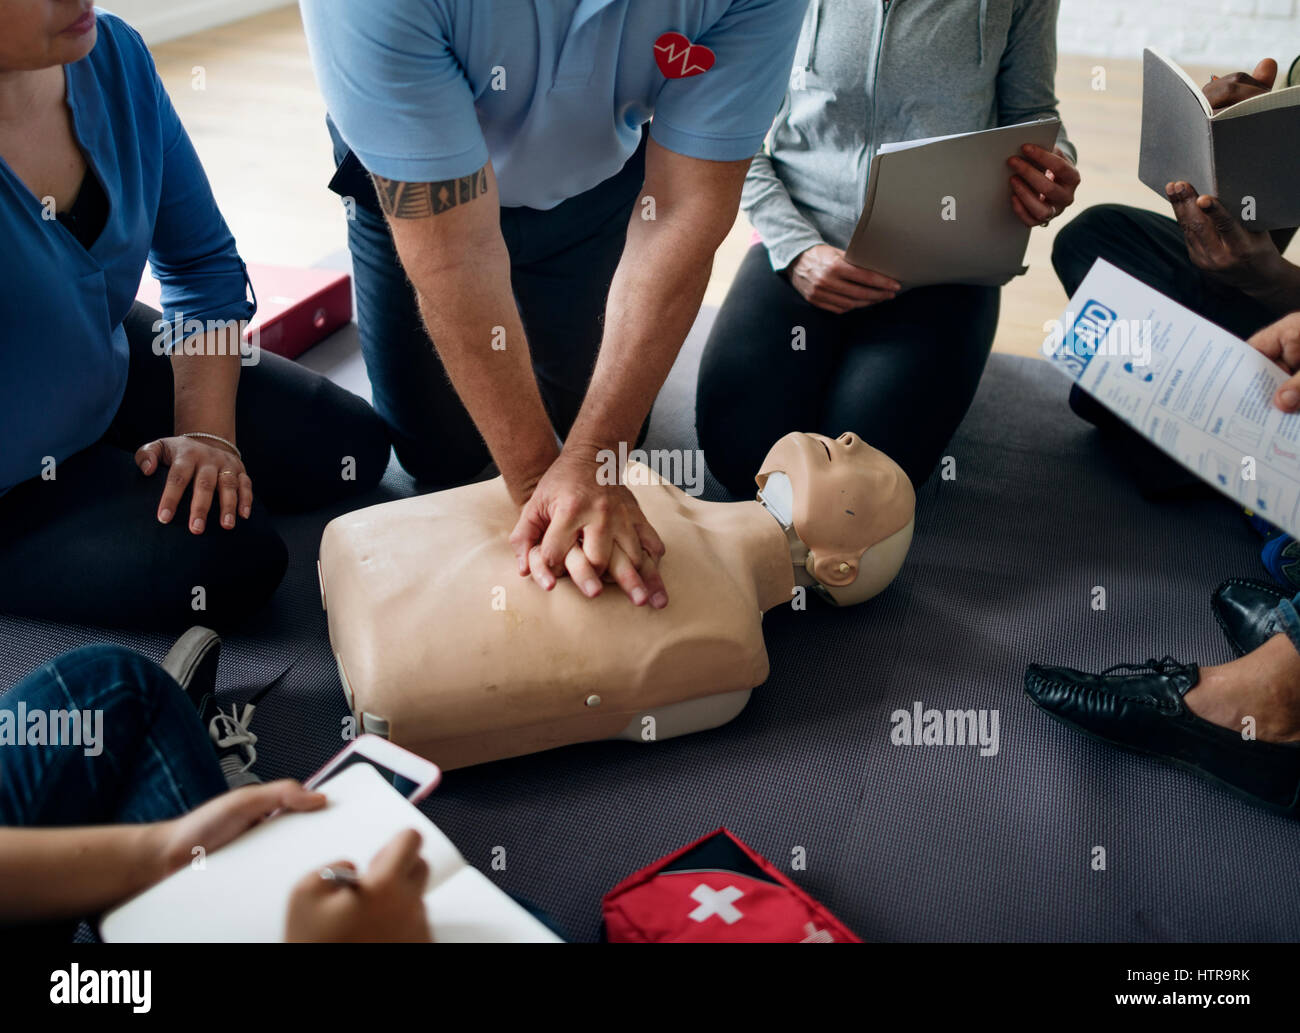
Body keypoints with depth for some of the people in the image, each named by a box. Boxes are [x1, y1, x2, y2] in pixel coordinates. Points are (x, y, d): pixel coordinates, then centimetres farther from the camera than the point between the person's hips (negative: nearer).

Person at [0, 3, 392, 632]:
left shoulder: (113, 55, -12)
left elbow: (203, 264, -2)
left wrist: (207, 431, -8)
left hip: (110, 365, 7)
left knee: (349, 448, 3)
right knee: (233, 564, -21)